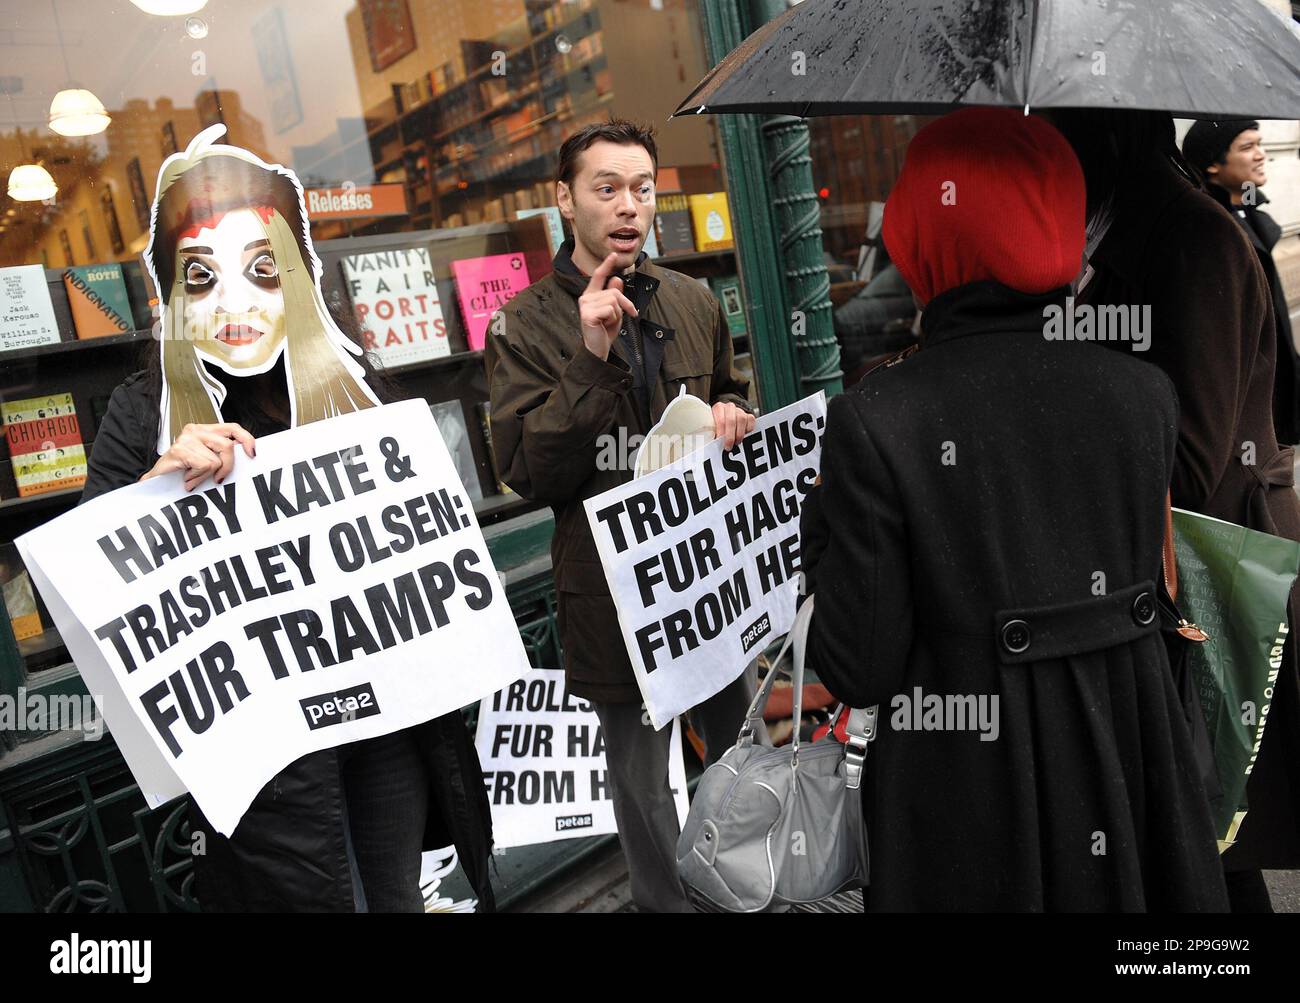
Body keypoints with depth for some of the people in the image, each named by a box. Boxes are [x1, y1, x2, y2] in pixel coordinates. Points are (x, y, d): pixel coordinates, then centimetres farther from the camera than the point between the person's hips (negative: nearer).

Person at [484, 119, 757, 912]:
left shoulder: (693, 301, 7)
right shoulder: (527, 325, -7)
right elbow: (528, 472, -15)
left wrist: (729, 413, -2)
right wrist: (592, 362, -24)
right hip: (614, 586, -4)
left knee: (744, 747, 19)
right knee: (642, 773, 11)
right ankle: (663, 901, 35)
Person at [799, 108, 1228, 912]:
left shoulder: (876, 423, -20)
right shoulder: (1146, 395, -8)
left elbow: (860, 673, -16)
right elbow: (1140, 581, 5)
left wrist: (822, 532, -3)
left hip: (966, 810, -3)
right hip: (1127, 781, 3)